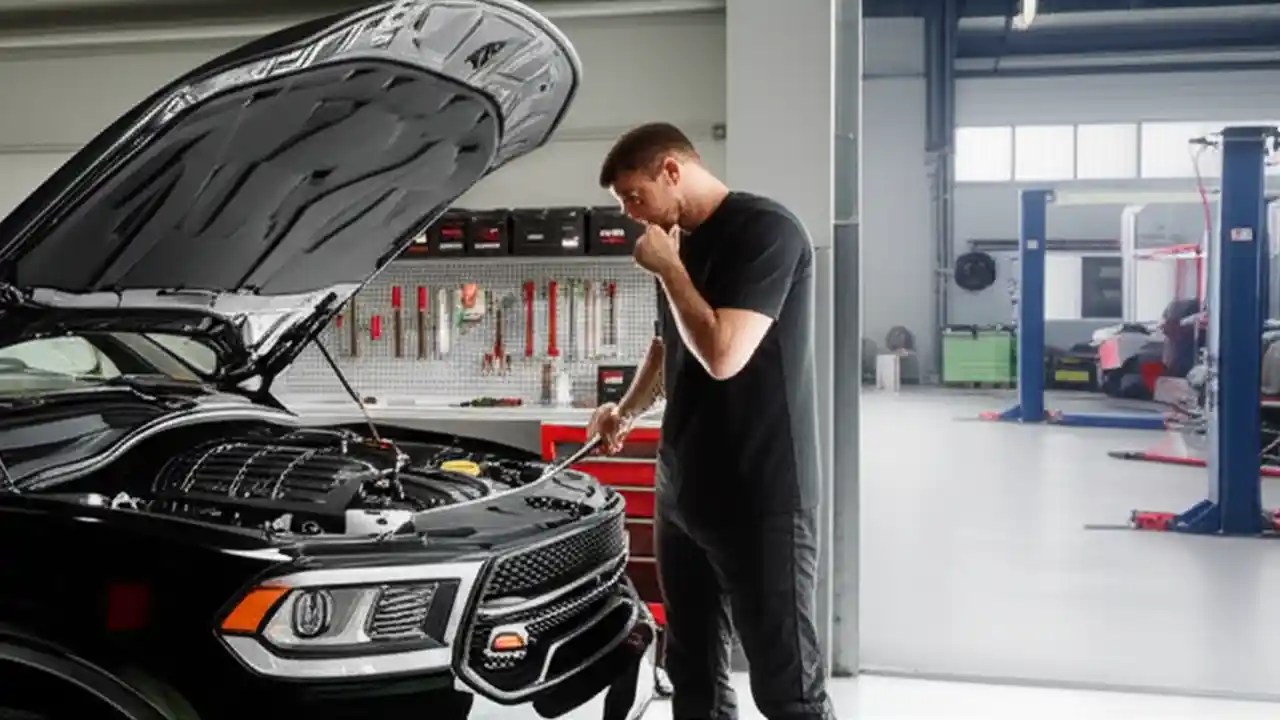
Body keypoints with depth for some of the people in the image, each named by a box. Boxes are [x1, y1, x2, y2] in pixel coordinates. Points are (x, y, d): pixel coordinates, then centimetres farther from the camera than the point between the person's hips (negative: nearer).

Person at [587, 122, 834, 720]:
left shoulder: (765, 230, -14)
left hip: (760, 499, -8)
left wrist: (668, 268, -13)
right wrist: (627, 410, 17)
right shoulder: (682, 243, 13)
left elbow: (722, 355, -23)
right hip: (682, 491, 9)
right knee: (693, 670, 16)